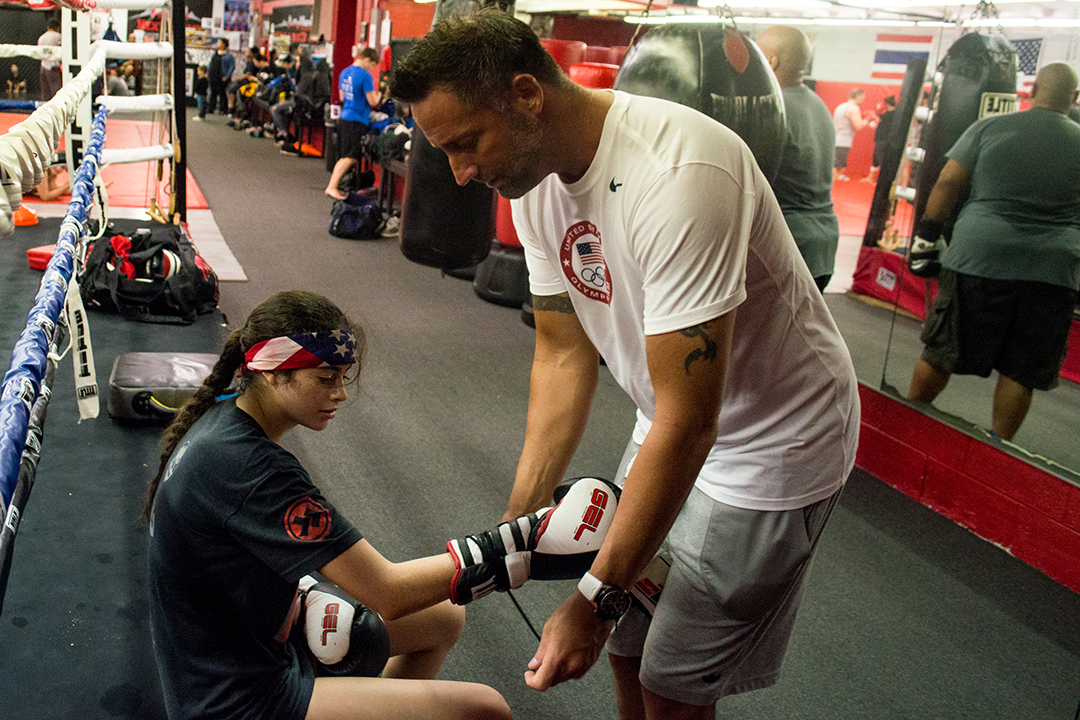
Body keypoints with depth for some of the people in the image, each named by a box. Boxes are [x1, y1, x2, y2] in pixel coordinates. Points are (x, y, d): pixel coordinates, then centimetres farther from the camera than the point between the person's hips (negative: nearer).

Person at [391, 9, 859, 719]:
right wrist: (519, 517, -7)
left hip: (772, 443, -7)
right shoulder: (535, 179, -7)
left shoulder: (676, 175, -34)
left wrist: (594, 602, -27)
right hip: (676, 423, 7)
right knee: (628, 649, 16)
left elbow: (688, 423, -33)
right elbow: (564, 353, 0)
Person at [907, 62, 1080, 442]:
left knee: (941, 352, 9)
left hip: (978, 257, -1)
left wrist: (926, 237, 5)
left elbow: (947, 184, 0)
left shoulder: (990, 127, 3)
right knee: (1020, 371, 9)